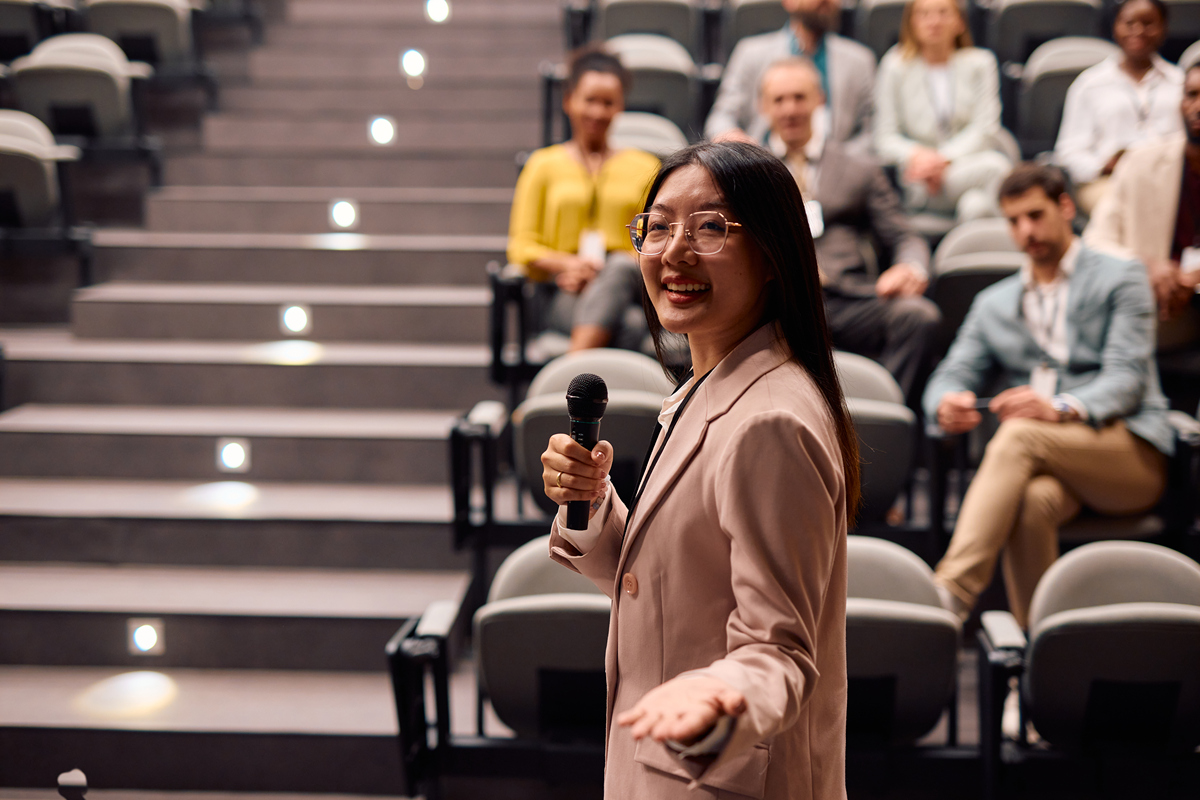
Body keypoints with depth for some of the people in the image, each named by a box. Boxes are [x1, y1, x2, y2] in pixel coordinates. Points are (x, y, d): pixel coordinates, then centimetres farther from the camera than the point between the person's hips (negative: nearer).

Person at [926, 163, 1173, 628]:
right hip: (1043, 463, 3)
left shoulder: (1121, 280, 9)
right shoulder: (993, 303, 25)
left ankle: (951, 594, -45)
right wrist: (947, 403, -14)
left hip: (1130, 454, -3)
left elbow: (1126, 378, -5)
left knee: (1021, 434, -34)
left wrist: (1060, 408, -27)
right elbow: (952, 376, 14)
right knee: (1032, 501, -36)